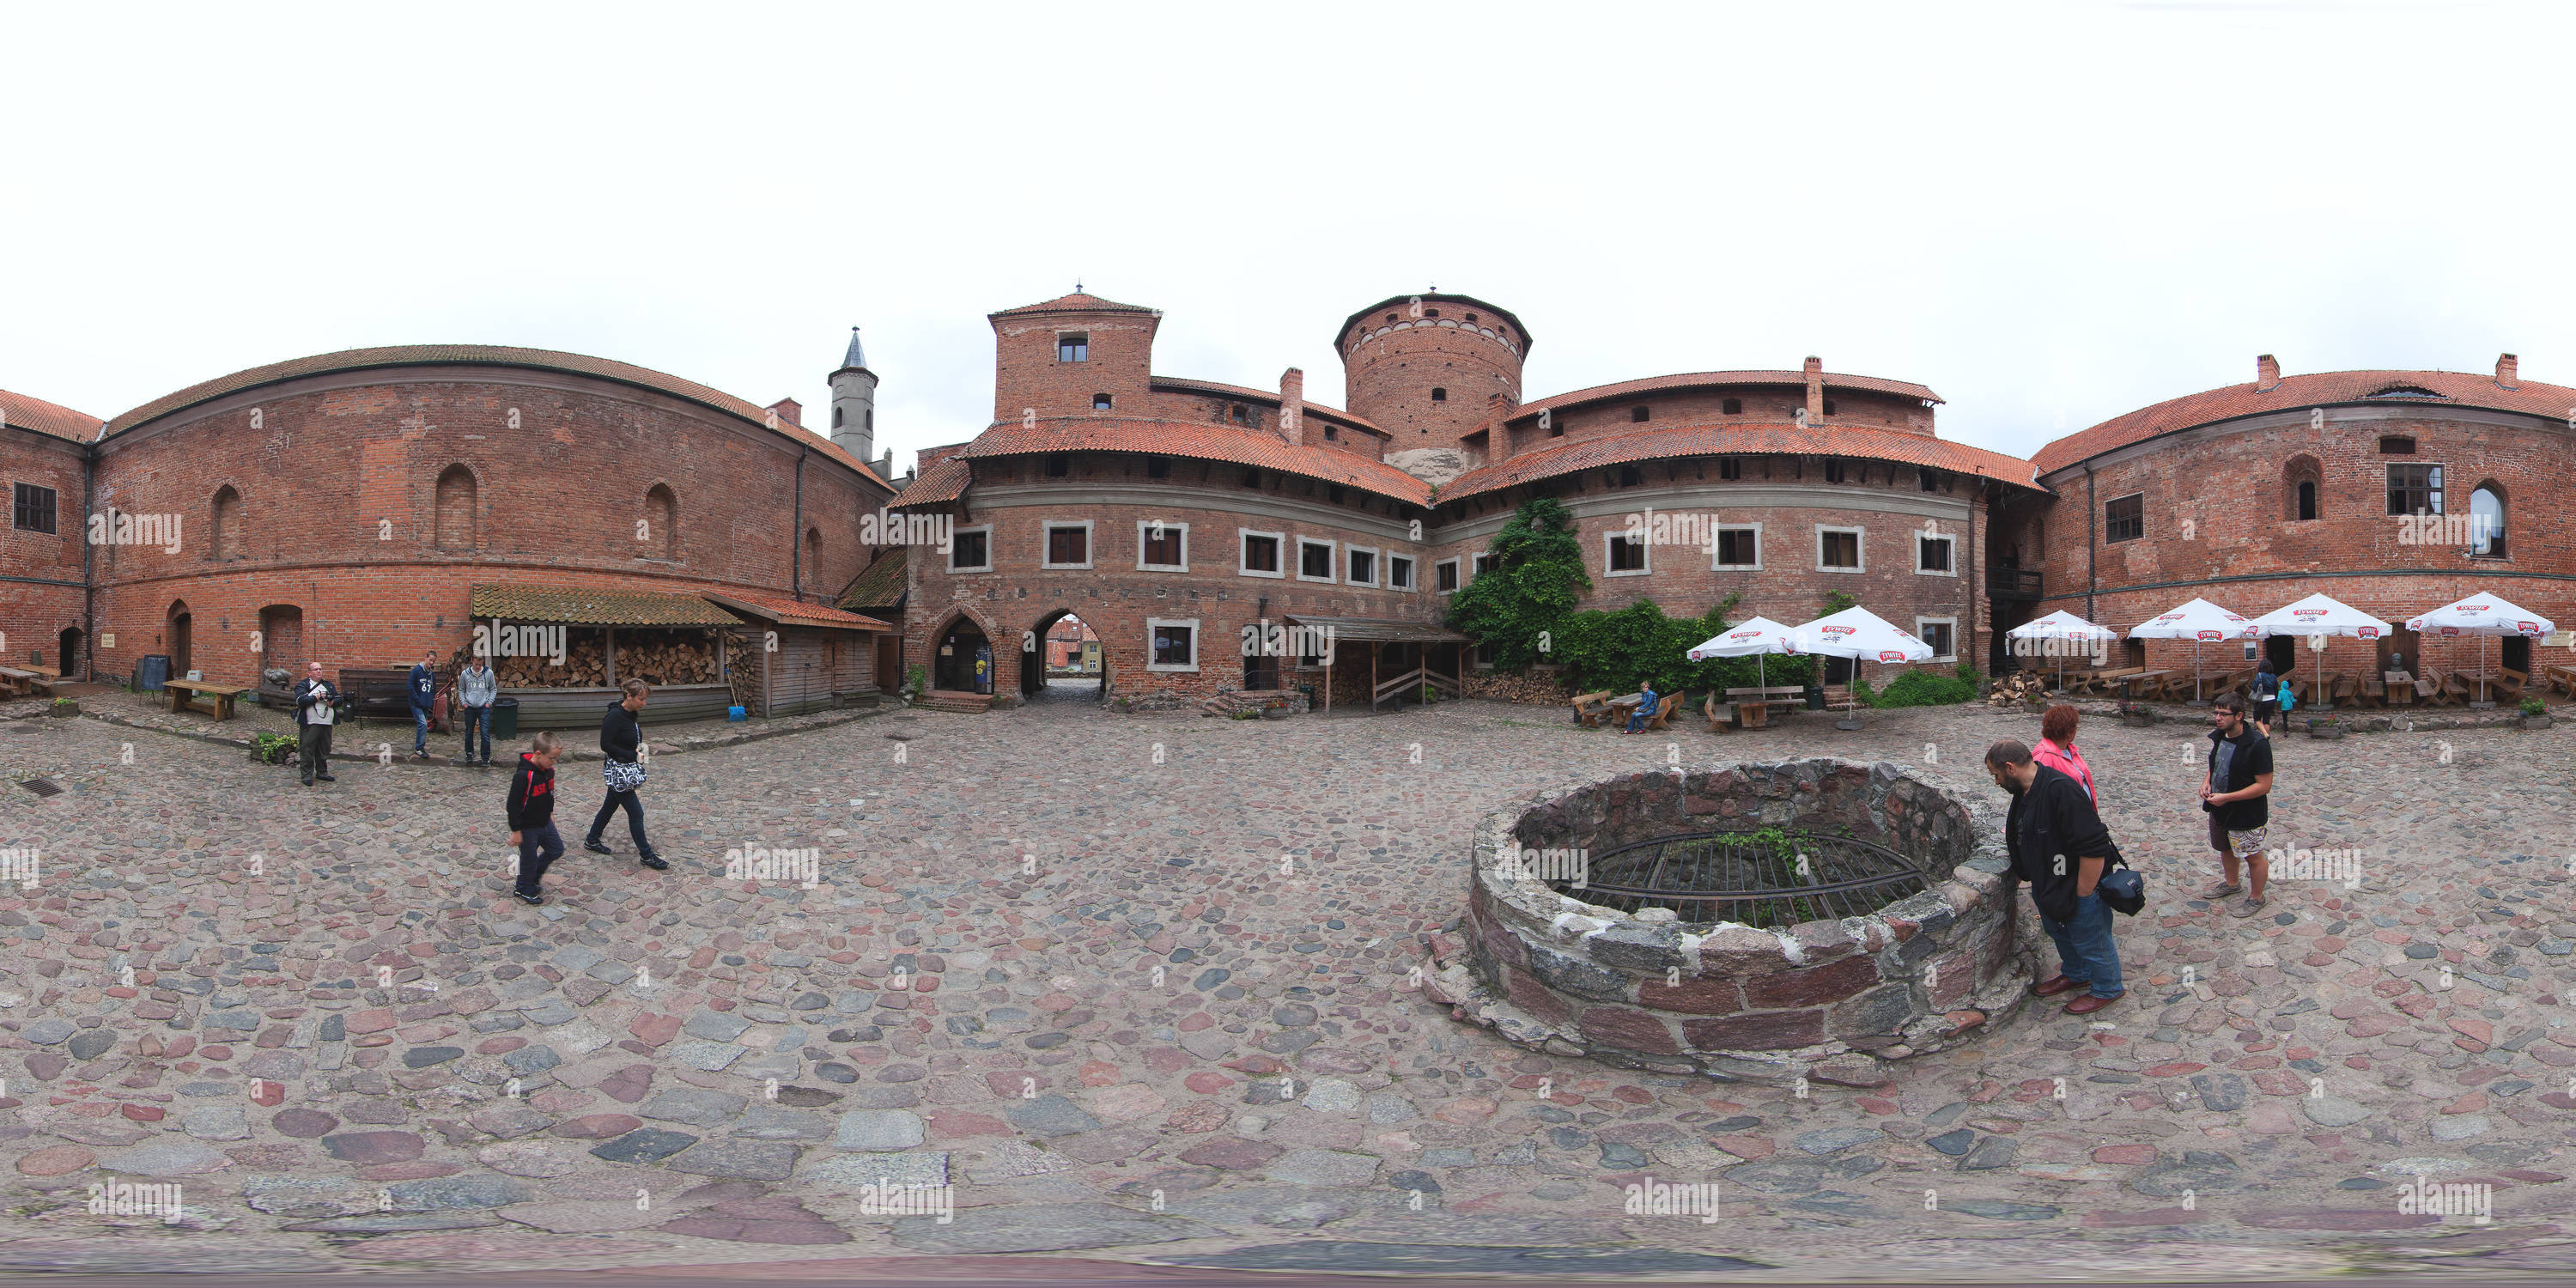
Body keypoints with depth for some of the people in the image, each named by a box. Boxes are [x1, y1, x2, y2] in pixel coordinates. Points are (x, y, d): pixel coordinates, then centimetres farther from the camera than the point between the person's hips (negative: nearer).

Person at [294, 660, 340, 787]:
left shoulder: (328, 685, 17)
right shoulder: (302, 685, -1)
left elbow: (339, 699, 14)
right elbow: (301, 701, -16)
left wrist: (333, 702, -6)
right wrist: (316, 697, -17)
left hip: (326, 723, 5)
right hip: (309, 724, -5)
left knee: (324, 750, 13)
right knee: (307, 750, -2)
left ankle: (322, 773, 25)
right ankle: (307, 775, 4)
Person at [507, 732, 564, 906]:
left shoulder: (548, 770, -5)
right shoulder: (524, 775, -30)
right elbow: (513, 804, -24)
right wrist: (516, 831, -19)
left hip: (544, 823, 8)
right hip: (528, 827, -8)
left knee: (556, 849, 17)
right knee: (529, 857, 9)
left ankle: (533, 875, 38)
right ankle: (525, 889, 31)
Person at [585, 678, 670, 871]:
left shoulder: (631, 714, 4)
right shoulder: (615, 716, -23)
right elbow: (606, 745, -22)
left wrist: (639, 748, 3)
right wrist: (633, 755, -21)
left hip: (628, 769, 9)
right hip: (618, 771, -9)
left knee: (610, 806, 22)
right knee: (636, 812, -3)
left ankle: (592, 841, 39)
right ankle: (646, 855, 6)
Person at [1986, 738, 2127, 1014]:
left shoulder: (2062, 790, -33)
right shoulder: (2025, 792, 0)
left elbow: (2094, 849, -32)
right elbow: (2023, 842, 17)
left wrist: (2081, 896, -24)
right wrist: (2018, 877, 20)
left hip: (2077, 887, -9)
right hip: (2048, 886, 9)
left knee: (2090, 940, 11)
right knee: (2059, 932, 27)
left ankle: (2107, 989, 32)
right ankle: (2075, 975, 50)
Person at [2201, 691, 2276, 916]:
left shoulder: (2257, 744, -26)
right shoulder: (2220, 736, -2)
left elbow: (2264, 786, -25)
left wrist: (2226, 797, -27)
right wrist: (2206, 782, -4)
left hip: (2247, 813, -8)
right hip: (2219, 808, 8)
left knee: (2253, 857, 11)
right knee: (2225, 848, 26)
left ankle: (2256, 898, 30)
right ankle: (2231, 884, 49)